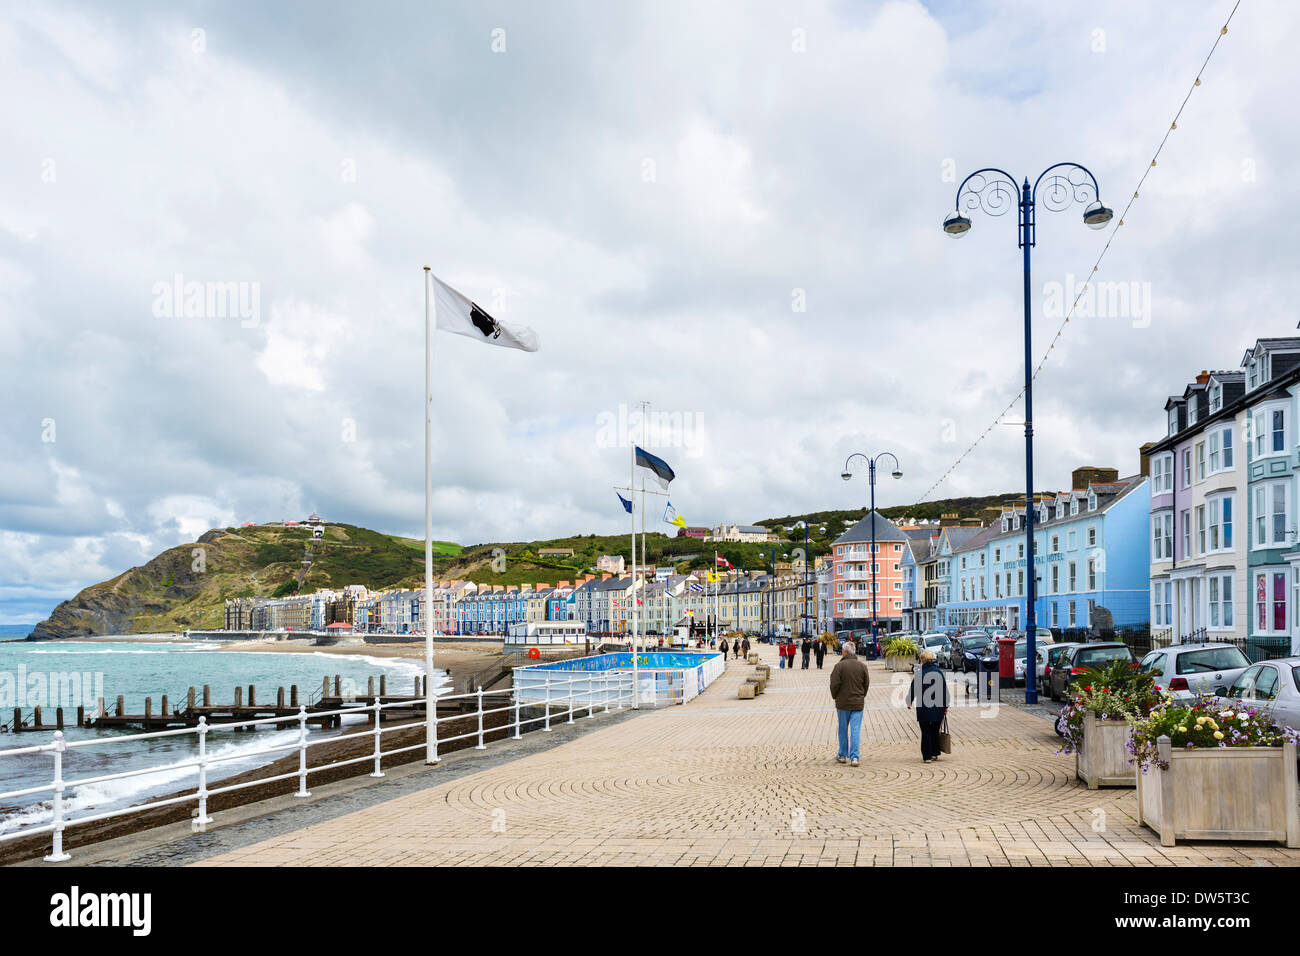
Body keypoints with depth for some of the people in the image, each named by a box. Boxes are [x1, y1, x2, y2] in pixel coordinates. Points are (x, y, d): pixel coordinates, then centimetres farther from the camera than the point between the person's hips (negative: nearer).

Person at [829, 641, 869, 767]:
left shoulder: (839, 666, -12)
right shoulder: (862, 666, 0)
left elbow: (834, 684, -12)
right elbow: (867, 683, 6)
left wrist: (835, 696, 5)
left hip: (843, 702, -2)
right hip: (858, 703, 2)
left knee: (843, 729, 12)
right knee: (855, 730, 1)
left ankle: (842, 755, 22)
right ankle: (854, 757, -5)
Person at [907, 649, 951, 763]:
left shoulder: (919, 674, -10)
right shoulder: (939, 672, -1)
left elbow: (913, 690, -3)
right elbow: (945, 690, 3)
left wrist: (909, 703, 14)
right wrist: (945, 706, 10)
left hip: (923, 708, -3)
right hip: (938, 707, 3)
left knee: (925, 732, 4)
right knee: (935, 731, 17)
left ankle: (926, 756, 4)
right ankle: (935, 753, 26)